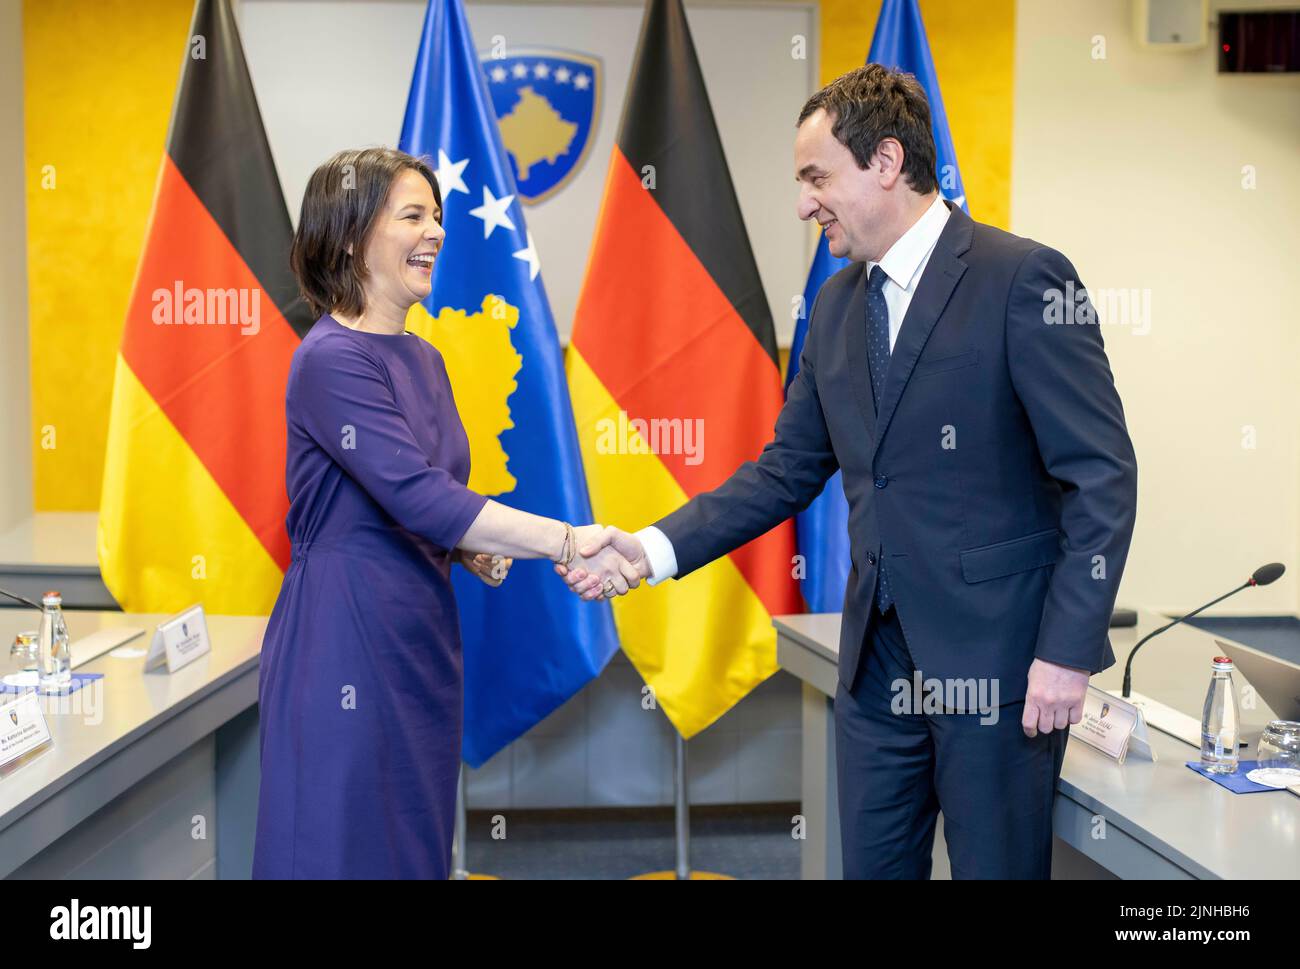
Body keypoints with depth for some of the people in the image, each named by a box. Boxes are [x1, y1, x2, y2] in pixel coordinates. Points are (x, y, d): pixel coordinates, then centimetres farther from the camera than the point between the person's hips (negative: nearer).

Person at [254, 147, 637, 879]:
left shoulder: (423, 359, 11)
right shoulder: (331, 359, -14)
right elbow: (415, 493, -25)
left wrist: (473, 551, -1)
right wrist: (570, 542, -27)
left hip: (421, 640, 8)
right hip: (345, 641, -8)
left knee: (417, 845, 14)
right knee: (343, 850, 2)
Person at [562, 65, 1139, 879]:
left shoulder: (1021, 279, -12)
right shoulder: (838, 303, 10)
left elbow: (1103, 475, -13)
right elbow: (788, 470, 11)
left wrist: (1067, 651, -17)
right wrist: (656, 549, 0)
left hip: (997, 657, -6)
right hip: (880, 658, 7)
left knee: (998, 865, 6)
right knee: (872, 864, 16)